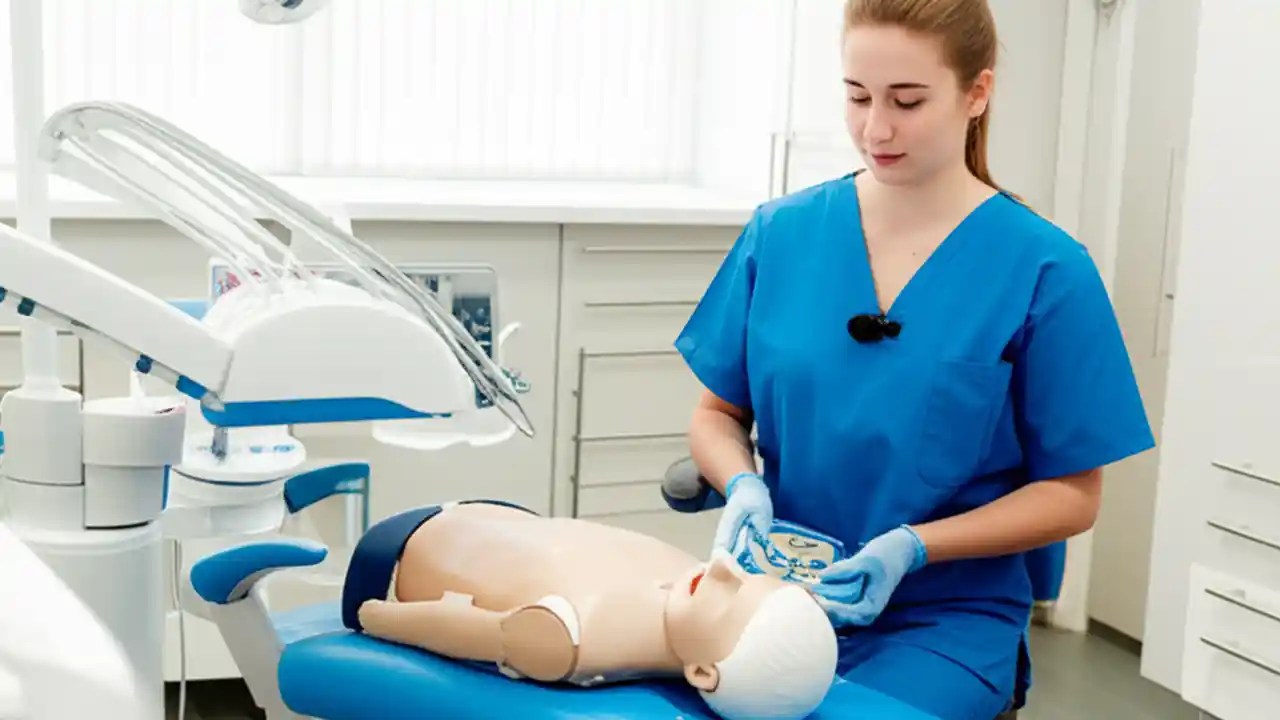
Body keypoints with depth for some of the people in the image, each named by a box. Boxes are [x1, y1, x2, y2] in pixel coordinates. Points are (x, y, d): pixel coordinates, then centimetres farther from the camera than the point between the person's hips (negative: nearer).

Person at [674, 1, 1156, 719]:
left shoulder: (1046, 270, -7)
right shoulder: (780, 232, 2)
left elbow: (1071, 494, -2)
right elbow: (719, 414, 10)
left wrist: (913, 547, -16)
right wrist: (743, 486, -11)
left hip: (948, 621, -2)